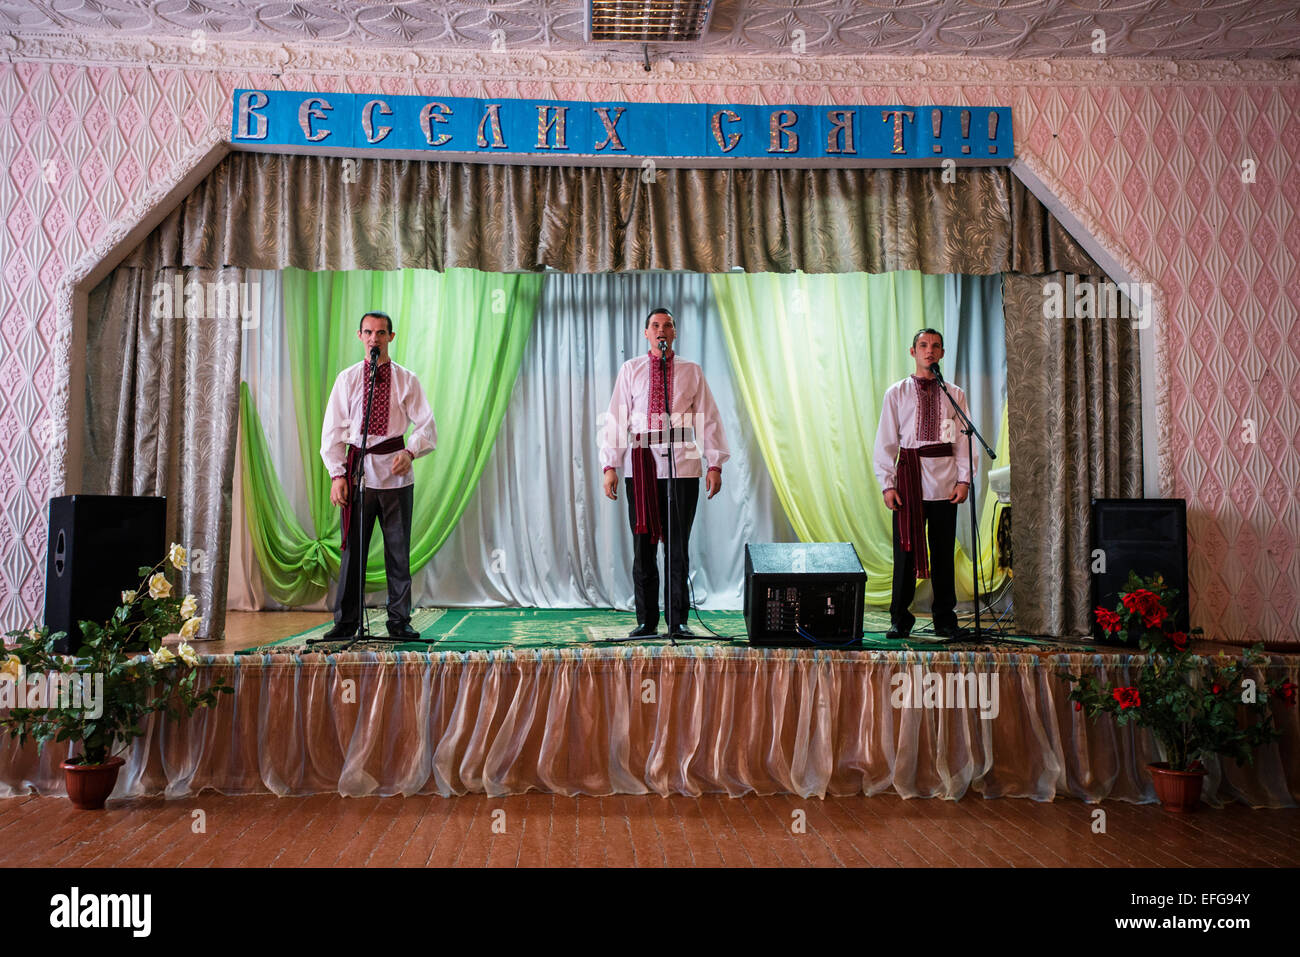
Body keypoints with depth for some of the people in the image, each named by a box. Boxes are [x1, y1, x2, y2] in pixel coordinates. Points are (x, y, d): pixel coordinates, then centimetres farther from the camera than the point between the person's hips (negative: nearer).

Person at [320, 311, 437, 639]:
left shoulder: (407, 380, 6)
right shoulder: (347, 379, 8)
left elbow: (427, 426, 3)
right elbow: (332, 430, 6)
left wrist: (410, 451, -17)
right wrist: (337, 474, -4)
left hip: (395, 473, 0)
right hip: (357, 470, 0)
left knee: (398, 550, 3)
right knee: (352, 548, 2)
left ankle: (399, 621, 12)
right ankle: (346, 622, 11)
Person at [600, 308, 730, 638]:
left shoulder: (691, 371, 11)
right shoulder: (630, 370, 9)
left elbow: (708, 419, 8)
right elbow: (615, 418, 5)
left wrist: (715, 464, 0)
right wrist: (610, 465, -3)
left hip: (682, 464, 0)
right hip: (641, 465, 0)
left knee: (679, 545, 3)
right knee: (643, 545, 3)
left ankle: (678, 621, 11)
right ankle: (646, 621, 12)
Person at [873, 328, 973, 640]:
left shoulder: (955, 395, 10)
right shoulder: (897, 393, 7)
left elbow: (964, 439, 8)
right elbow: (886, 441, 4)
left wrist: (964, 479, -3)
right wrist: (887, 483, -4)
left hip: (945, 482, 1)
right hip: (909, 477, -1)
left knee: (944, 551, 6)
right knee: (906, 550, 0)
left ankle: (945, 619, 16)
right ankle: (900, 619, 10)